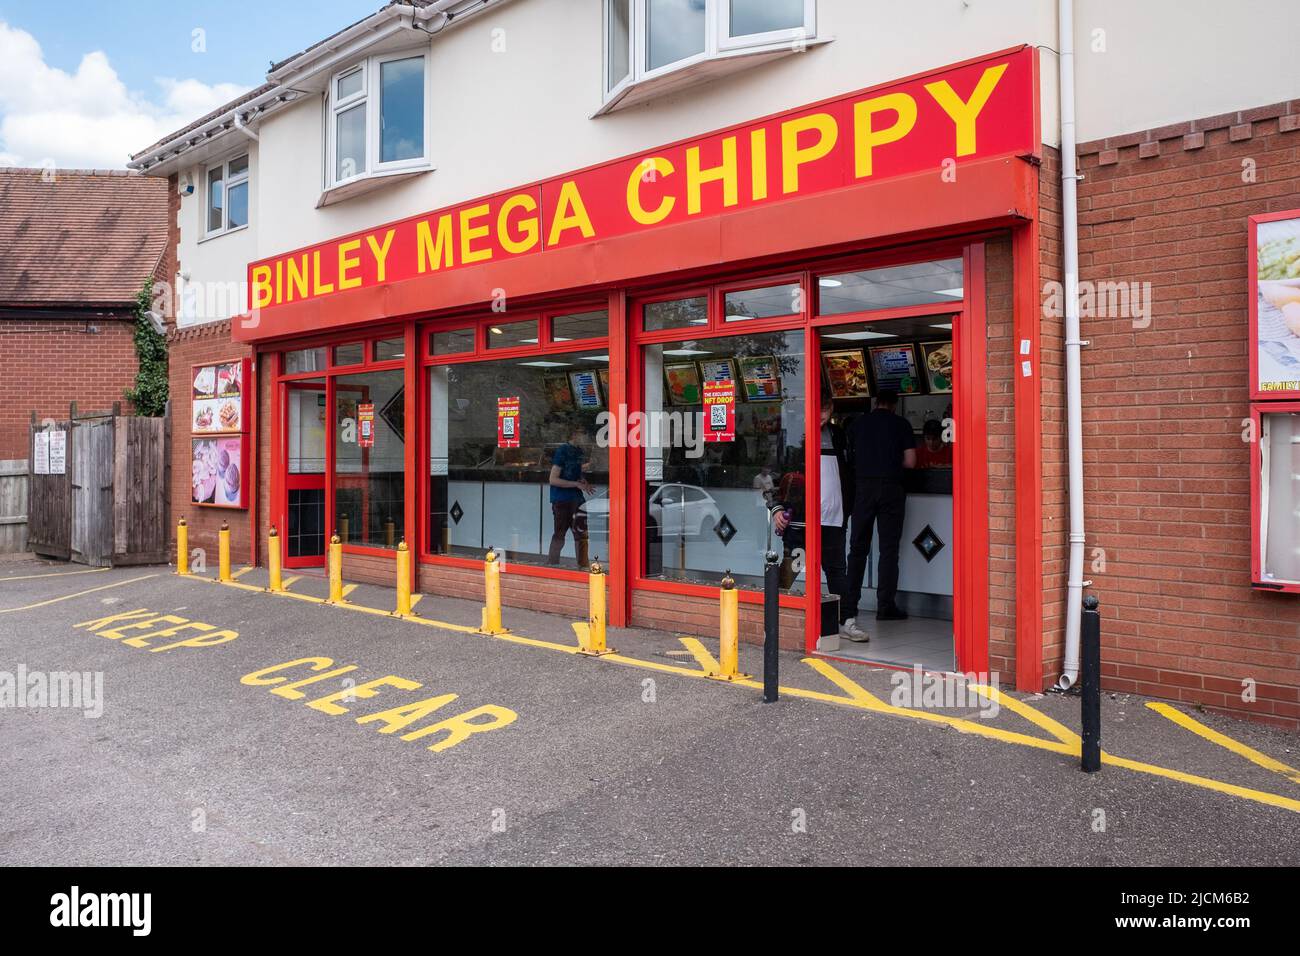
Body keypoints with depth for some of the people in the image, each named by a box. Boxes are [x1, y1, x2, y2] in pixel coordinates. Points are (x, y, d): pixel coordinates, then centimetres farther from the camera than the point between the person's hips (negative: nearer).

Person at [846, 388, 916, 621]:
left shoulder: (858, 422, 8)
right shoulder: (901, 424, 2)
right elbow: (910, 462, -1)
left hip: (864, 486, 2)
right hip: (891, 487, -2)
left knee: (858, 547, 9)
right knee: (888, 548, 2)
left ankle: (850, 603, 12)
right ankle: (885, 606, 2)